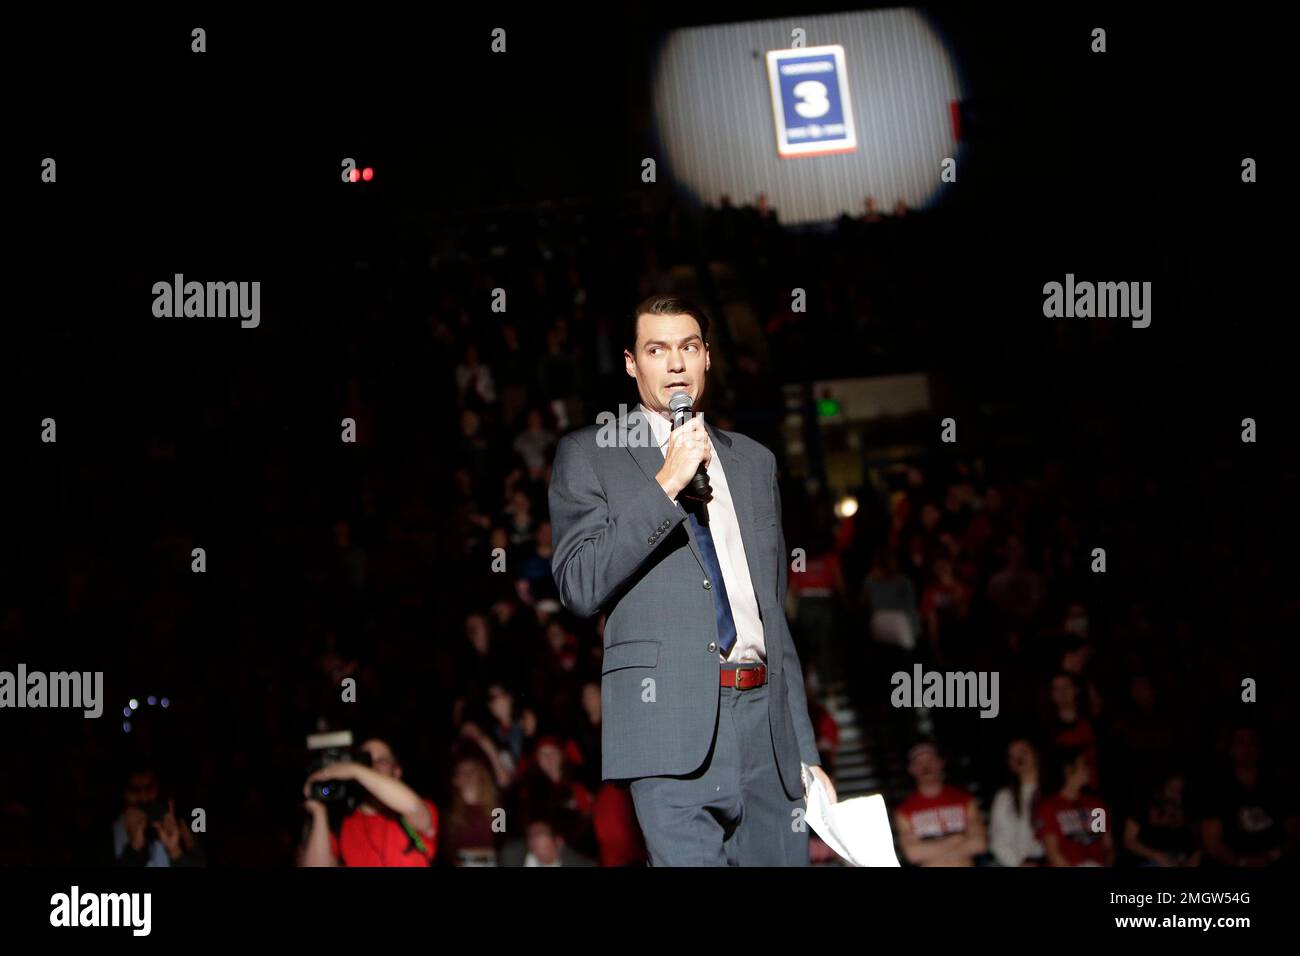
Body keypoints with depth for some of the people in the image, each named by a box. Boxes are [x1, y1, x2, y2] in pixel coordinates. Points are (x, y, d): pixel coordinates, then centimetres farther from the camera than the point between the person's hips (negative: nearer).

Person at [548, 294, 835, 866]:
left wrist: (806, 751, 18)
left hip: (768, 725, 5)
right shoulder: (588, 455, 8)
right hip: (674, 723, -4)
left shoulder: (753, 461, 21)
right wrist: (665, 485, -11)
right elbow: (580, 588, -6)